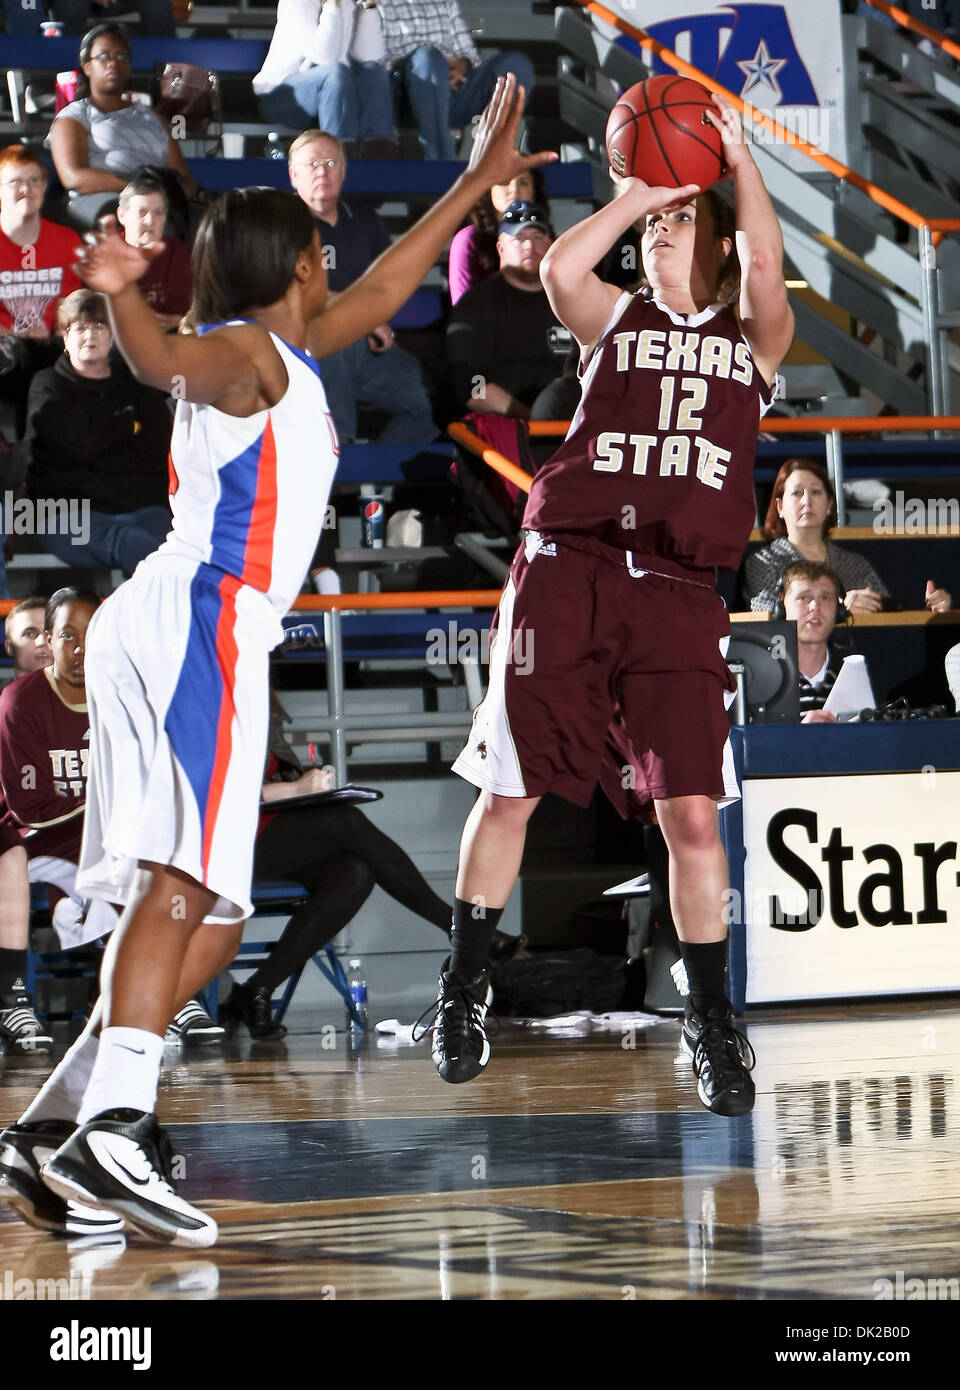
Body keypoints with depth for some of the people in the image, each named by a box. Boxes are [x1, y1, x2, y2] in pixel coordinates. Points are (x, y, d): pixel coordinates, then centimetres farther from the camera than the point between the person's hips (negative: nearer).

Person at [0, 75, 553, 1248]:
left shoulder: (278, 355, 27)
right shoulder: (248, 348, 0)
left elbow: (382, 292, 41)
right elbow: (165, 359, -23)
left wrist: (478, 183, 48)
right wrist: (122, 300, -45)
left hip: (166, 626, 10)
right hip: (203, 618, -10)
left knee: (210, 909, 9)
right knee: (186, 876, -24)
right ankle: (112, 1123, -38)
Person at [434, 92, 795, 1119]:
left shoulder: (752, 338, 14)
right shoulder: (615, 319, 14)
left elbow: (766, 274, -8)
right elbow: (557, 271, -7)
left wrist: (738, 155, -7)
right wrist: (642, 191, -1)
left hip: (676, 591, -1)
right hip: (569, 565, 1)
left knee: (691, 811, -8)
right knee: (510, 788, 2)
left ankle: (710, 1022, 5)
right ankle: (463, 989, 19)